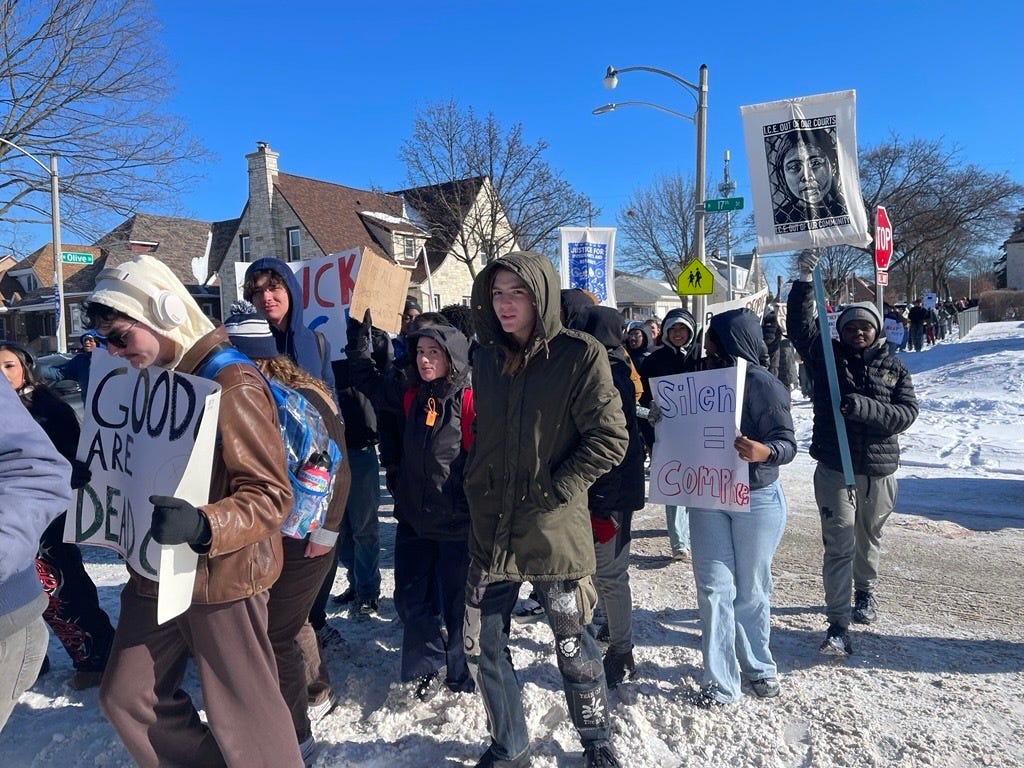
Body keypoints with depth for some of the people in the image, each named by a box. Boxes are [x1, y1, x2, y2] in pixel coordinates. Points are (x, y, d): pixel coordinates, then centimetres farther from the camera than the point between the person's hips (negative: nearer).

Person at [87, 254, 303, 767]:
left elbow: (271, 495, -23)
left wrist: (202, 526, -37)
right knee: (126, 697, 18)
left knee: (243, 715, 3)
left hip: (222, 577, -9)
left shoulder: (232, 384, -19)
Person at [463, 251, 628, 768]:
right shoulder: (486, 357, 7)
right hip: (491, 527, 5)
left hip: (553, 531, -5)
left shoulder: (580, 356, -11)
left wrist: (553, 491, -15)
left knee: (573, 645, 12)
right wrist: (477, 491, 11)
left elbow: (609, 439, -13)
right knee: (481, 645, 11)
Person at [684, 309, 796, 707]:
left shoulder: (765, 385, -11)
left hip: (756, 499, -4)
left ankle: (758, 667, 32)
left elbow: (787, 442, -15)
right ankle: (720, 681, 11)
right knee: (714, 588, 2)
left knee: (751, 590, 11)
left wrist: (765, 452, -35)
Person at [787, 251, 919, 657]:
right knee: (839, 543, -5)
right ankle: (838, 623, -2)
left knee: (869, 538, 20)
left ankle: (865, 592, 45)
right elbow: (800, 324, -8)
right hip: (834, 467, -2)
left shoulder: (894, 368, 2)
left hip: (879, 470, 2)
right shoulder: (826, 356, 0)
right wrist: (804, 280, -15)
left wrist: (864, 408, -21)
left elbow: (907, 412, -6)